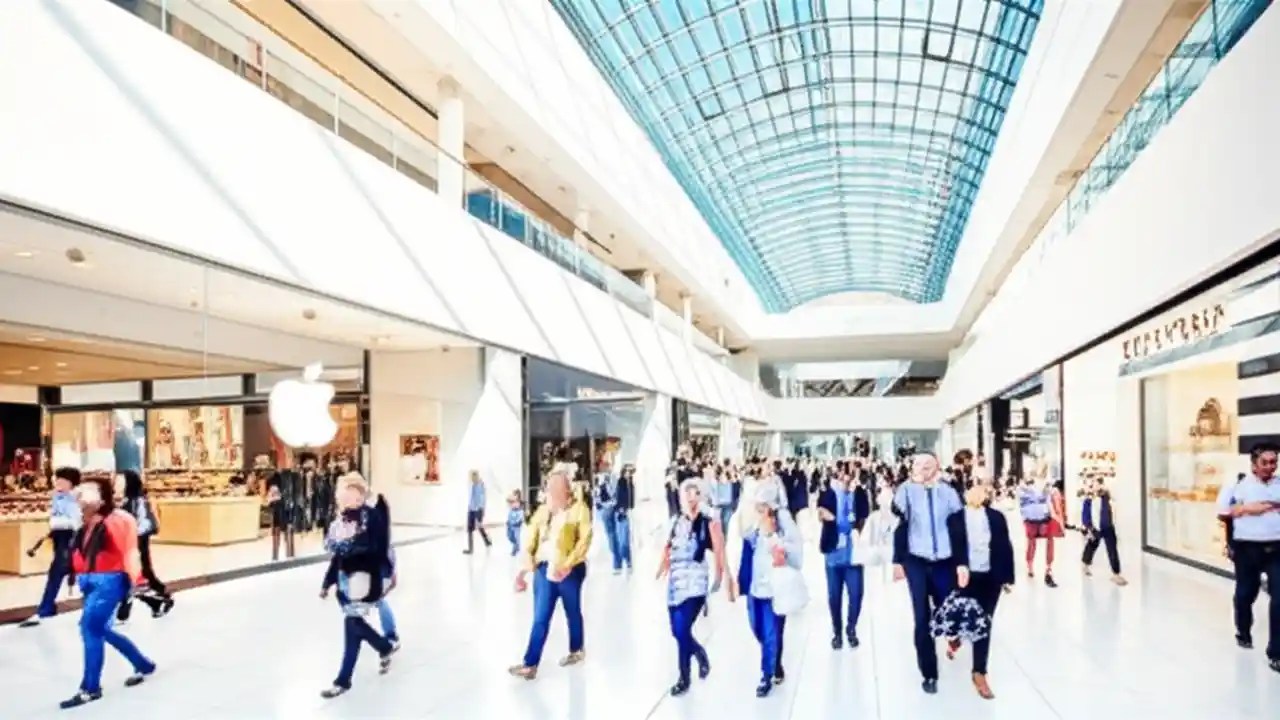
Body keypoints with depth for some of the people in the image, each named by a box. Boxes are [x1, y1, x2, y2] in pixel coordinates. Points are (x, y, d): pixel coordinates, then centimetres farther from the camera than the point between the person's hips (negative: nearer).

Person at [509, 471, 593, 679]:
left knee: (573, 613, 16)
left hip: (570, 570, -3)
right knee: (540, 618, 5)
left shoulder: (579, 508, -7)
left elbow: (584, 540, -13)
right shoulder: (543, 510, 5)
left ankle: (576, 650, 37)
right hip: (544, 568, 3)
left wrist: (567, 565, -22)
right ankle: (530, 664, 9)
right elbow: (530, 539, 4)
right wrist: (526, 566, -8)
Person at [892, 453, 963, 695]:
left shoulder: (948, 491, 1)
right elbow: (899, 527, 3)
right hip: (916, 561, -1)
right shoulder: (906, 491, -1)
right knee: (922, 618, 0)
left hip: (944, 561, 1)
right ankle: (929, 673, 12)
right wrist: (898, 561, 2)